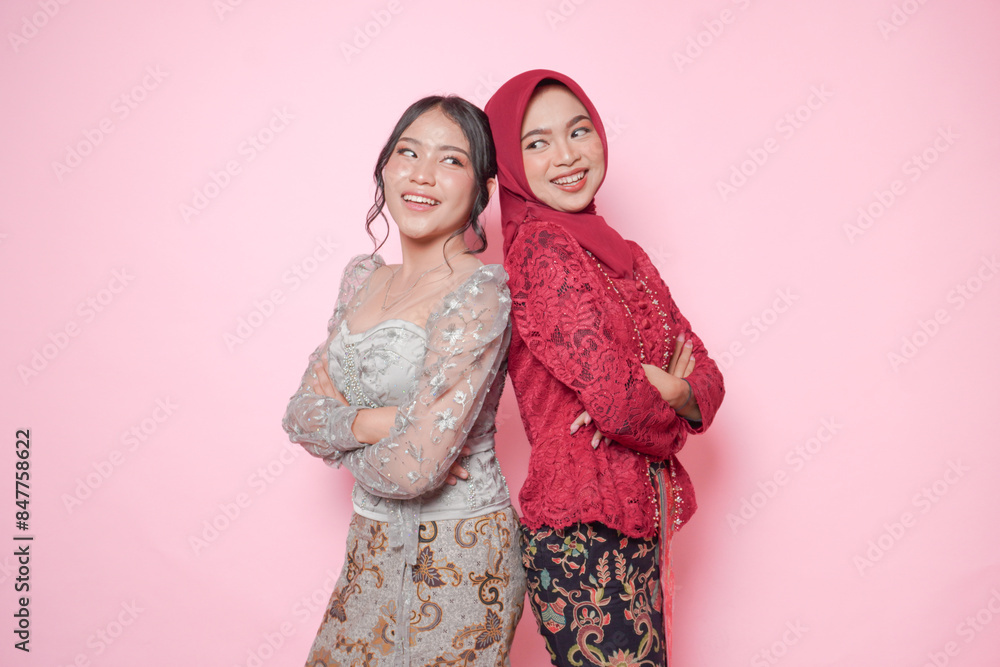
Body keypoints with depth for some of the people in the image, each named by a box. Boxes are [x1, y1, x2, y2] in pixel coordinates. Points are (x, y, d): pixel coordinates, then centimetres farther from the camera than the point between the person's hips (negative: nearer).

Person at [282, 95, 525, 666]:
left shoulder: (481, 292, -20)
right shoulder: (363, 277, 4)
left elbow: (415, 468, -25)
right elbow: (301, 413, 3)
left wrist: (338, 436, -6)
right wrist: (374, 422, -16)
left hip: (458, 556, -6)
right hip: (372, 549, 7)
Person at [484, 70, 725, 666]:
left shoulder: (621, 254, 12)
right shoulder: (541, 246, -14)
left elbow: (705, 372, 8)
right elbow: (614, 397, -22)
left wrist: (666, 396, -14)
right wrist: (669, 399, -1)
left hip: (638, 524, 8)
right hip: (585, 535, -8)